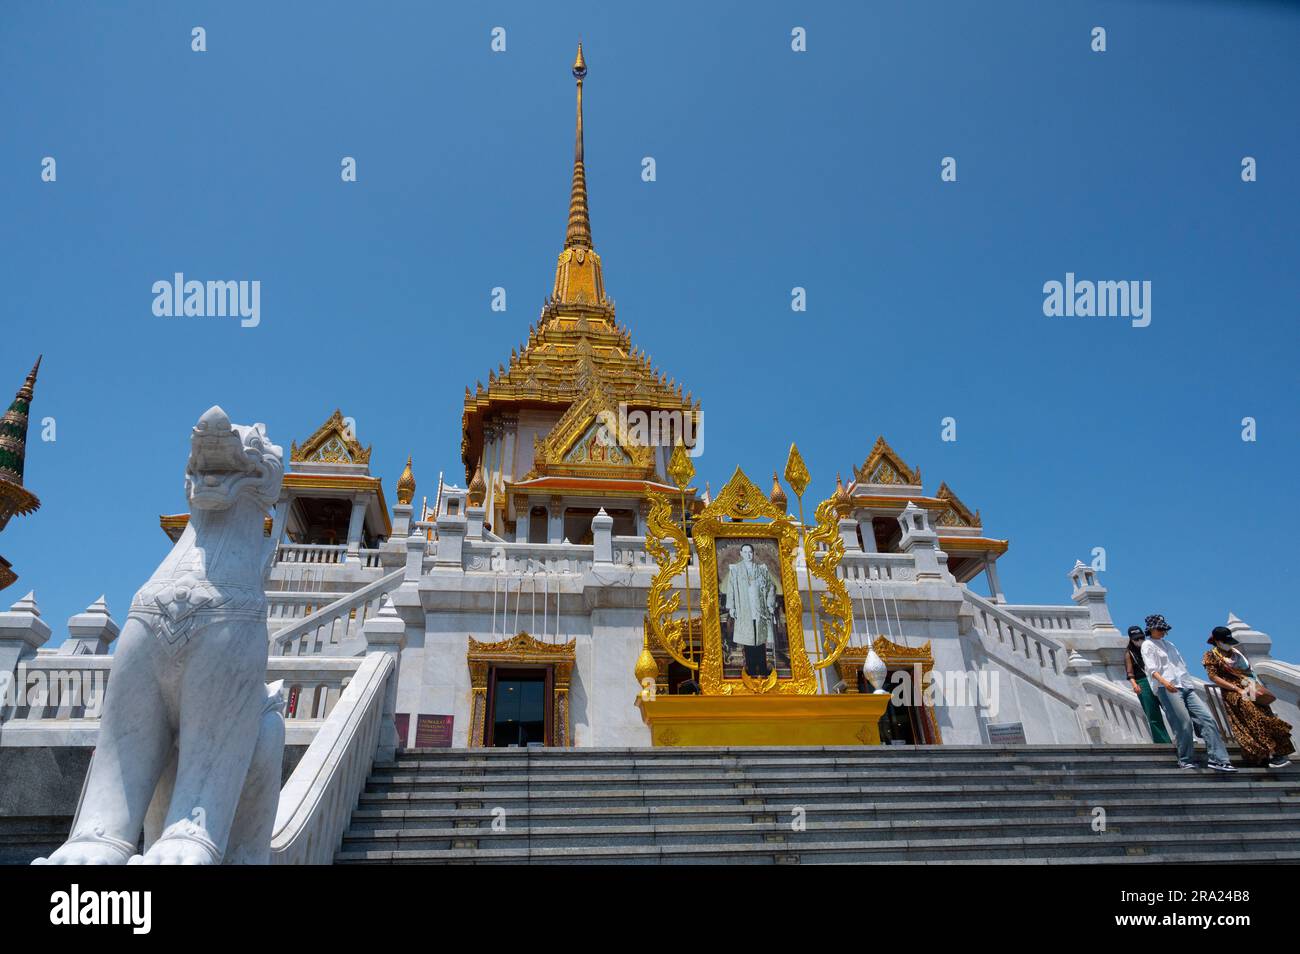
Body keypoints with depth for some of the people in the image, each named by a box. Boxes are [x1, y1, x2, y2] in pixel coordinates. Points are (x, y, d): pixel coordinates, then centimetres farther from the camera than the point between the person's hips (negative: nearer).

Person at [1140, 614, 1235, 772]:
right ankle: (1187, 760, -2)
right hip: (1168, 688, -7)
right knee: (1184, 723, -14)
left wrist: (1190, 683, 17)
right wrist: (1164, 682, -26)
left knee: (1207, 718, -6)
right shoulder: (1148, 645, 5)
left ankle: (1218, 759, -7)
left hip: (1186, 687, 7)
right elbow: (1151, 668, -9)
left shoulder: (1169, 645, 28)